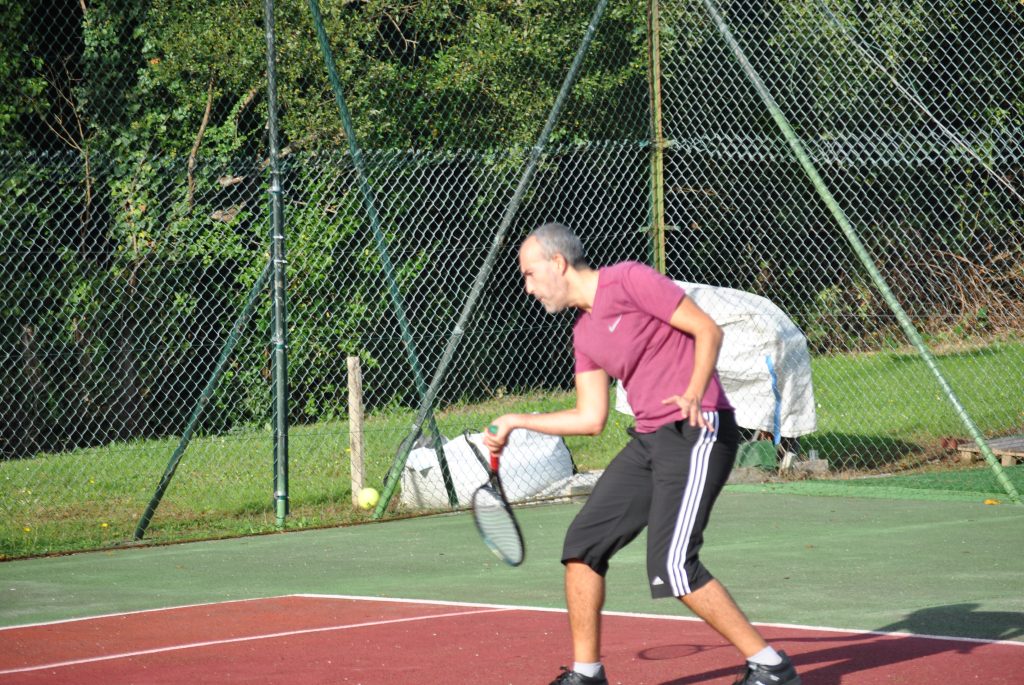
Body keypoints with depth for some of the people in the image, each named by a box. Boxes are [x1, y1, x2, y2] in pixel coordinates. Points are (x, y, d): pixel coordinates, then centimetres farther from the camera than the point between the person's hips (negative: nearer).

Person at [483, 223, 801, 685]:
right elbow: (591, 418, 20)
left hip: (697, 432, -9)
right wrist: (518, 422, 22)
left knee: (673, 566, -17)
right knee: (583, 543, 6)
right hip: (649, 439, 9)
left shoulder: (629, 281, -8)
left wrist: (693, 394, -26)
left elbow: (708, 330, -11)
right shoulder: (584, 333, 17)